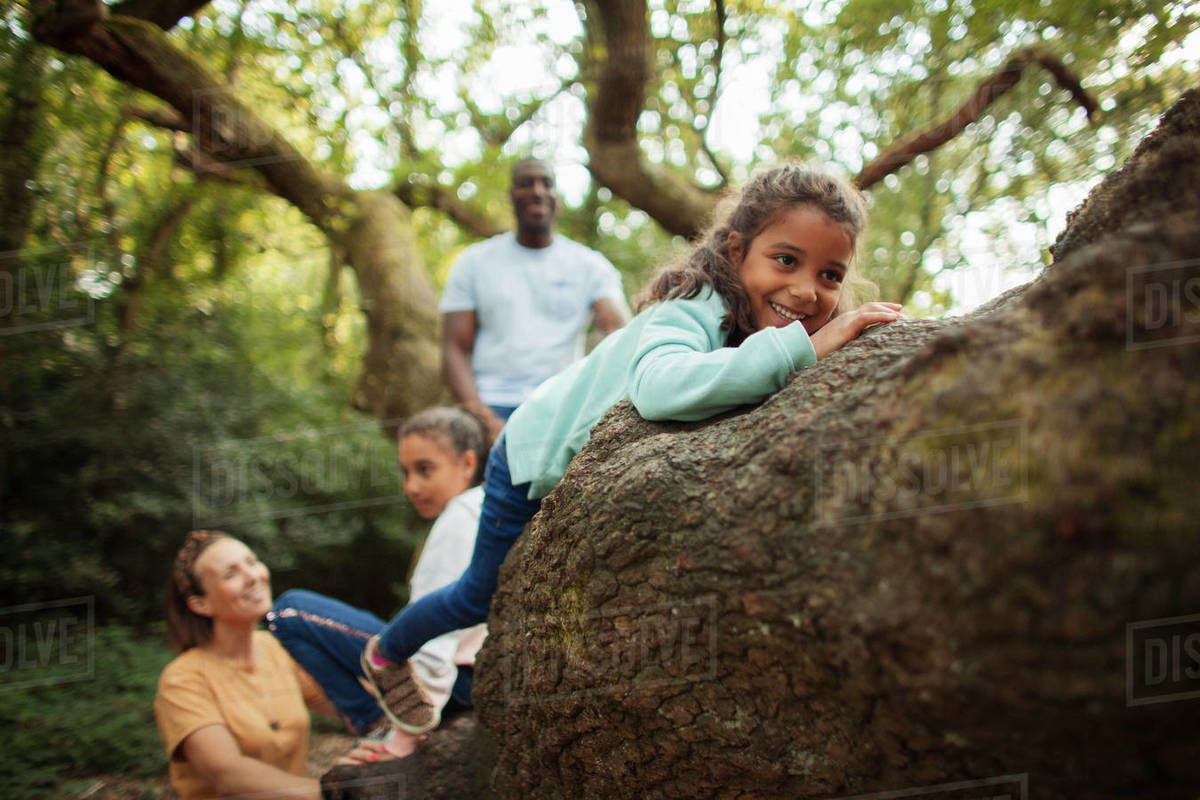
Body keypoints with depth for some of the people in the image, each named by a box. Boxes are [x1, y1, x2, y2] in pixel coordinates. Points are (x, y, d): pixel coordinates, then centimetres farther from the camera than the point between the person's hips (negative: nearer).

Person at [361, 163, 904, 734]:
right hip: (540, 458, -6)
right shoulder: (690, 311, -40)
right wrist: (801, 349, -65)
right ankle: (387, 653, 41)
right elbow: (660, 386, -63)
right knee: (484, 597, 12)